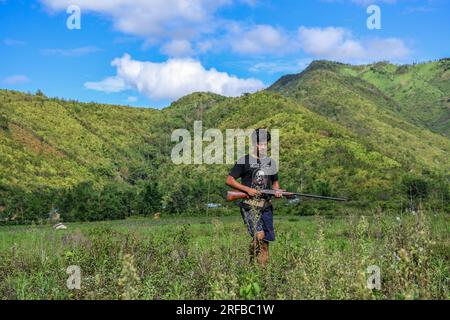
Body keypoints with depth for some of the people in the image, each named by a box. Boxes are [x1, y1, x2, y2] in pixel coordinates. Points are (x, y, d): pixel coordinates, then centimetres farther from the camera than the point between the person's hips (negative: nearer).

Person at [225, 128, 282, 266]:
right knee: (258, 235, -19)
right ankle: (252, 262, 0)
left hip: (266, 204, 5)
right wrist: (247, 189, -11)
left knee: (266, 239, 4)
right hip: (249, 204, -5)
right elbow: (229, 180, -2)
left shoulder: (271, 162, 15)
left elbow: (275, 182, 25)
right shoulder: (244, 161, 0)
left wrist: (277, 191, 2)